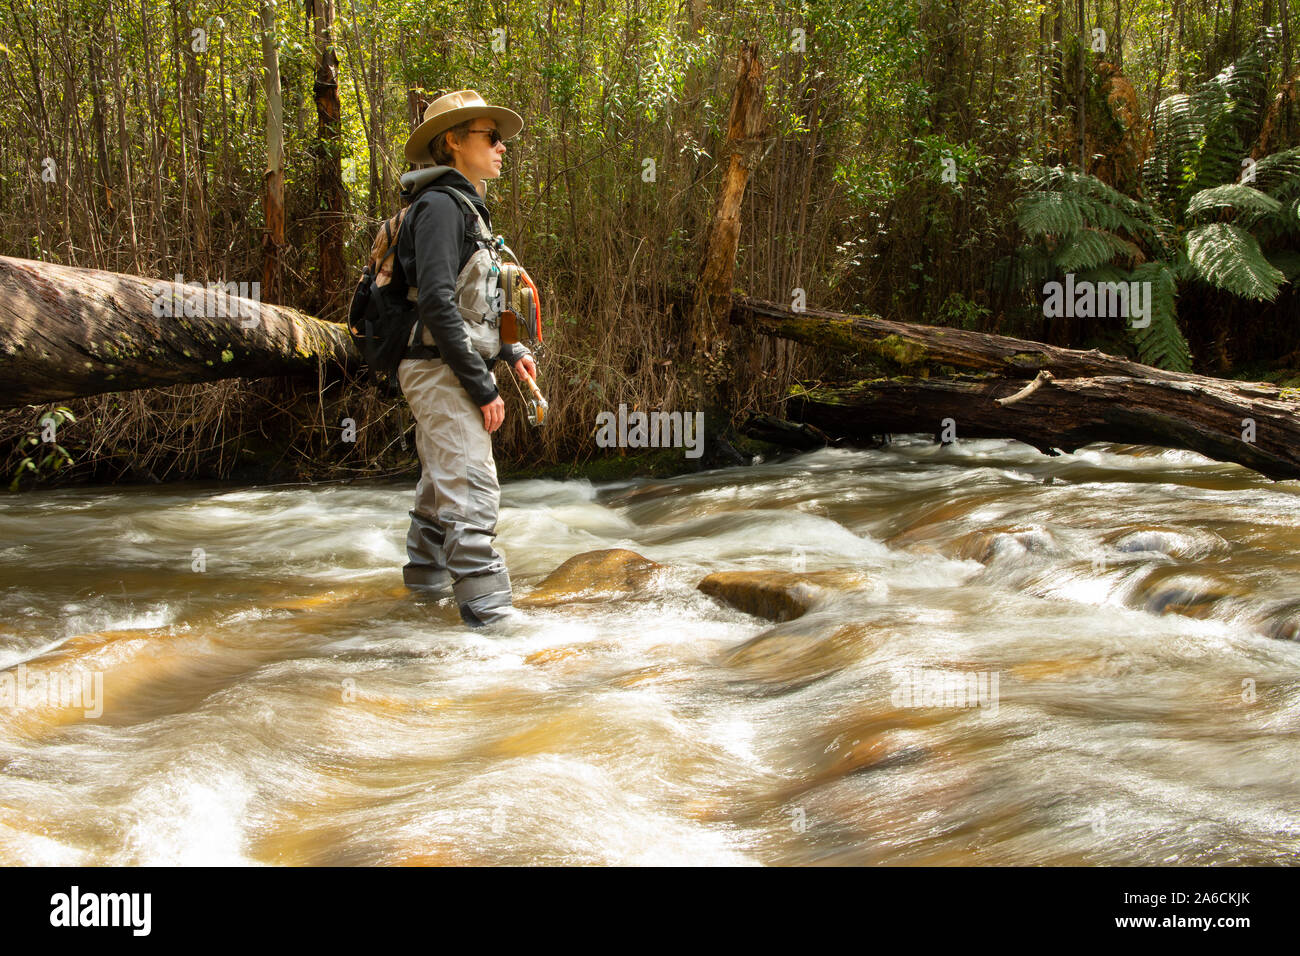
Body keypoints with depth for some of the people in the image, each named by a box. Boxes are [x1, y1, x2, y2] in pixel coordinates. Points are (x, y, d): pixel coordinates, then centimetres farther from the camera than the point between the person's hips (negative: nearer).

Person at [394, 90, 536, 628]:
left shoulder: (465, 209, 19)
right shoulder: (439, 205, -13)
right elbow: (436, 304, -23)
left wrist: (509, 353, 11)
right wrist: (483, 386, -22)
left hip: (449, 375, 11)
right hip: (442, 372, -11)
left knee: (442, 482, 22)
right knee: (471, 491, -15)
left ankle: (426, 572, 36)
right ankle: (487, 604, -17)